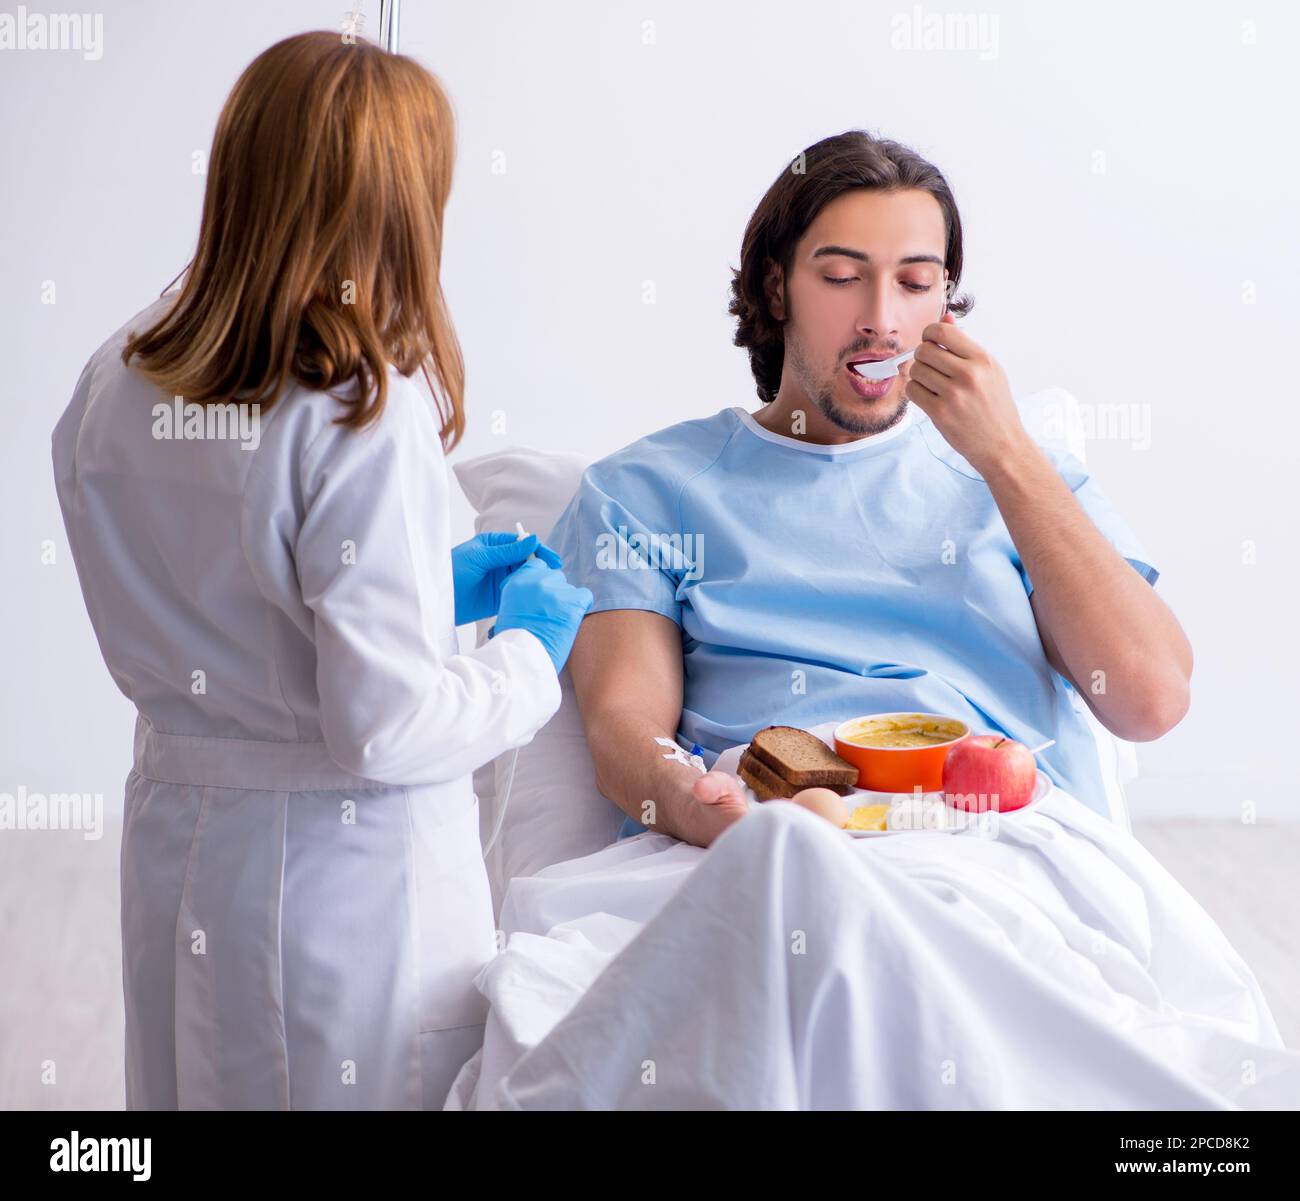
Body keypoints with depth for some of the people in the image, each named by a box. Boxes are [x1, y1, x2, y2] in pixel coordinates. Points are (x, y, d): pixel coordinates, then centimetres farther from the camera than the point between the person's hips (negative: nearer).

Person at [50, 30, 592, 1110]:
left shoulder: (112, 392, -1)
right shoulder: (366, 415, -22)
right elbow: (387, 726, -22)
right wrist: (530, 651, -4)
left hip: (177, 849, 6)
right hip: (355, 868, -6)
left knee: (205, 1088, 20)